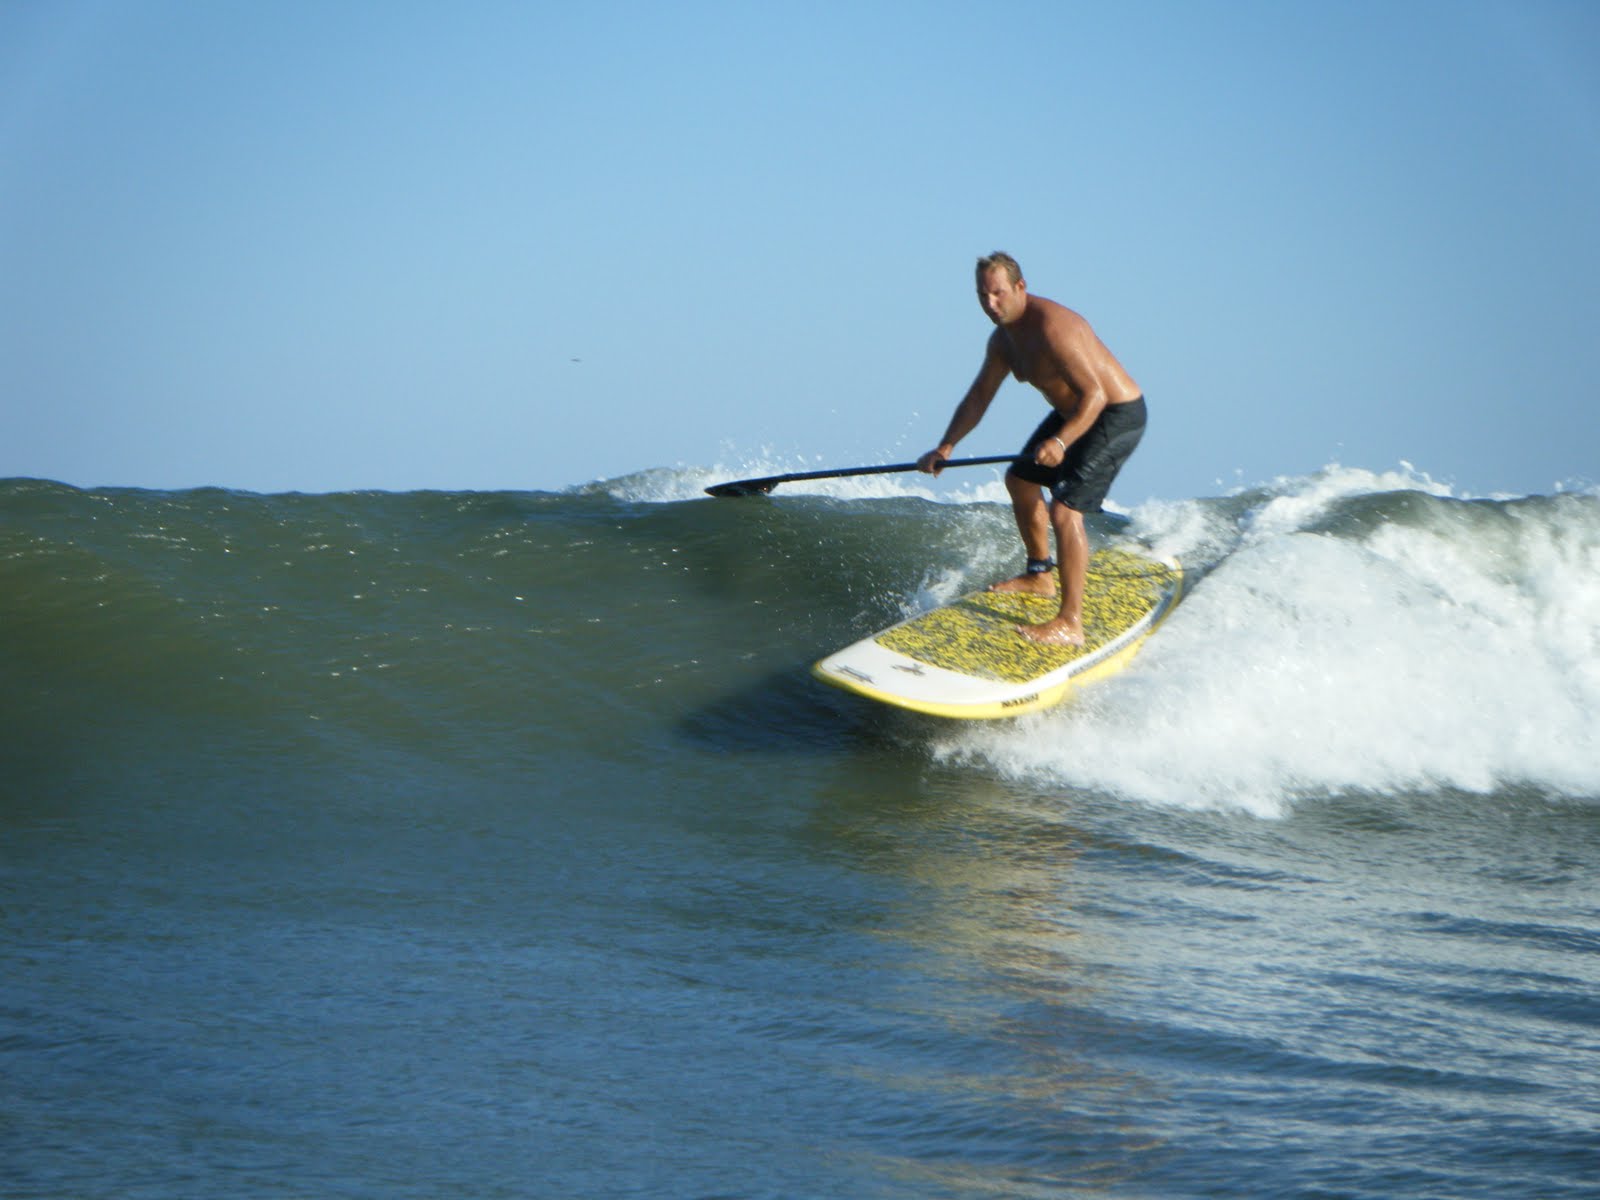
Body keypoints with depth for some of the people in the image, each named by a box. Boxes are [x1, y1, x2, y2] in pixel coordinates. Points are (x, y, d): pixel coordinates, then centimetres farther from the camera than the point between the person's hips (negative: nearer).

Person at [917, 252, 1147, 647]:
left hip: (1115, 416, -10)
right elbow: (979, 397, 12)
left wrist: (1061, 441, -47)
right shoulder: (1004, 338, 2)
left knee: (1064, 510, -21)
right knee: (1020, 480, 25)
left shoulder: (1052, 326, -29)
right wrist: (947, 446, 0)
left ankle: (1070, 624, -20)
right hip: (1073, 412, 11)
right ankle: (1040, 576, 43)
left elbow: (1094, 394, -34)